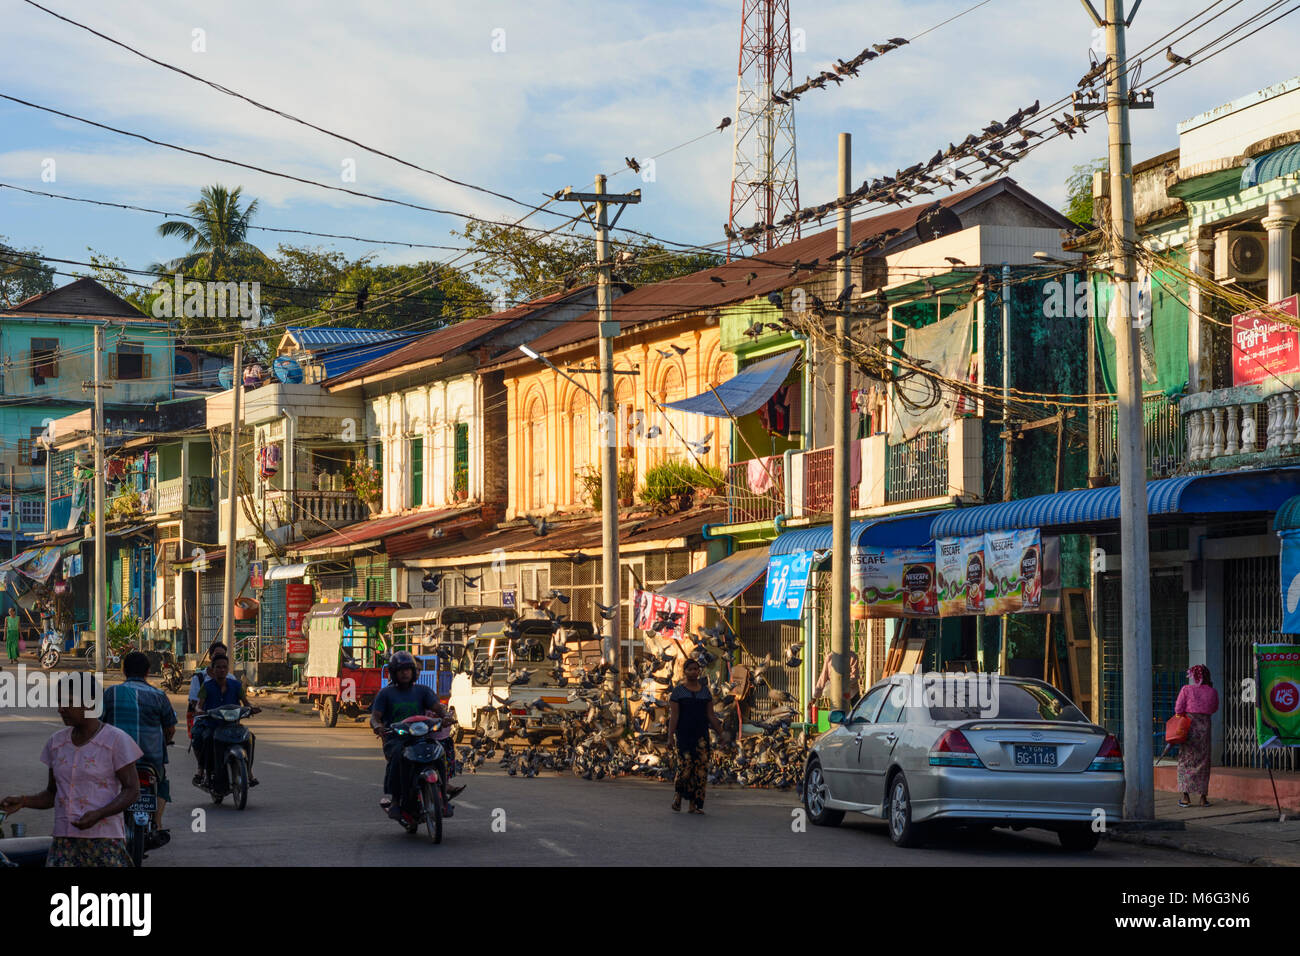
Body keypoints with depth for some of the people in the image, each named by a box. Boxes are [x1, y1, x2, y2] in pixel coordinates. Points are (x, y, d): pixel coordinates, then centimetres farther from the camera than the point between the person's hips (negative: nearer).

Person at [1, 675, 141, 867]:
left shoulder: (117, 740, -5)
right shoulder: (57, 742, 11)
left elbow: (132, 790, -6)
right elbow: (52, 794, 16)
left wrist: (98, 815, -21)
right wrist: (22, 802, -3)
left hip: (105, 841, -4)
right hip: (65, 842, 5)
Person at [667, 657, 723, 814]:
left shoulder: (705, 691, 12)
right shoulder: (678, 691, 2)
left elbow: (711, 716, 13)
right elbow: (673, 716, -3)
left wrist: (722, 734, 7)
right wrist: (670, 736, -10)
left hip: (701, 734, 3)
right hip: (684, 734, -3)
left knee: (701, 768, -5)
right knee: (685, 766, -14)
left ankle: (695, 804, -1)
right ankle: (678, 795, 13)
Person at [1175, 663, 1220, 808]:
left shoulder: (1186, 689, -6)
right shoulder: (1212, 692, 3)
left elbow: (1178, 709, -7)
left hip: (1189, 726, -2)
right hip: (1205, 727, 2)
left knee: (1186, 760, 6)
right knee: (1203, 761, 10)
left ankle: (1186, 797, 1)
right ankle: (1203, 797, 9)